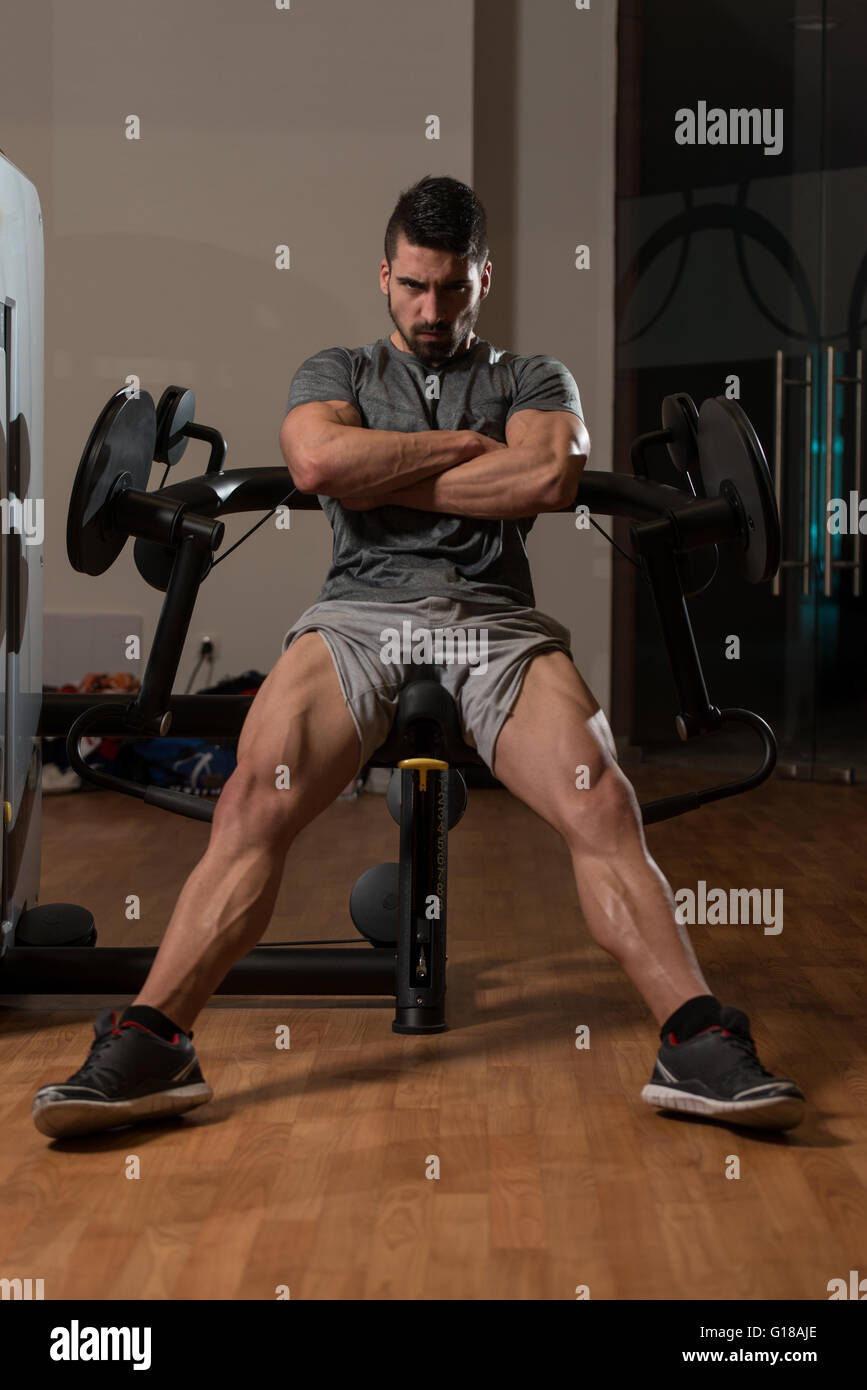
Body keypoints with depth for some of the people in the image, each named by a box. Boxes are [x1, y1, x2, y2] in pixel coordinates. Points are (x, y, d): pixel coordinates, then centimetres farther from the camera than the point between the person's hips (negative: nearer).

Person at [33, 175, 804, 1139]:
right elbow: (317, 460, 0)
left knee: (603, 808, -25)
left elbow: (550, 478, -1)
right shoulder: (336, 372, 25)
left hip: (496, 619, 0)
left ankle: (696, 1047, -28)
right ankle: (152, 1043, -27)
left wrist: (382, 474, 3)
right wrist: (469, 445, 5)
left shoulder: (532, 378, 23)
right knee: (253, 802, -26)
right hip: (360, 611, 0)